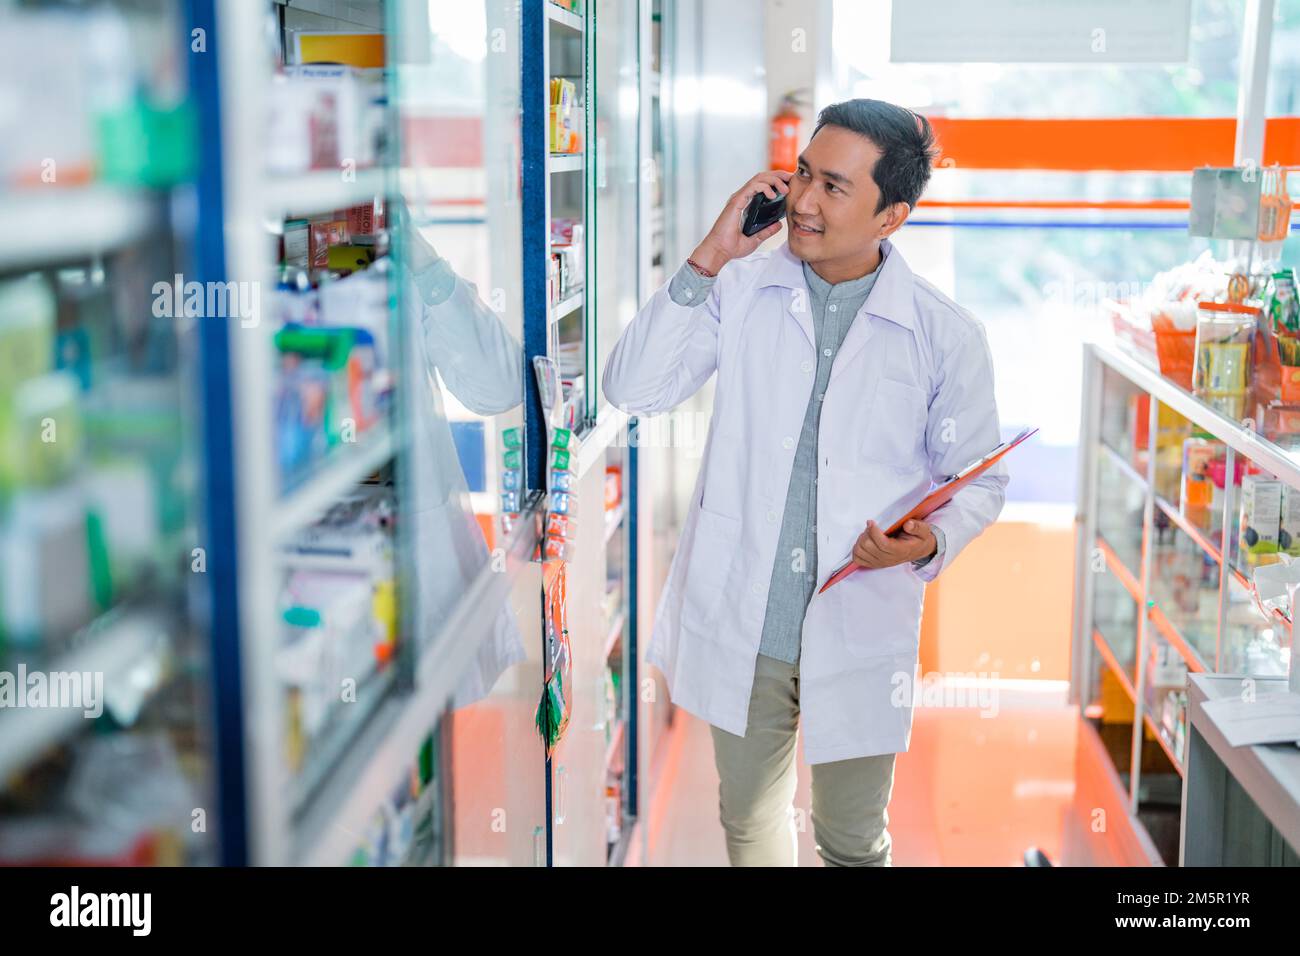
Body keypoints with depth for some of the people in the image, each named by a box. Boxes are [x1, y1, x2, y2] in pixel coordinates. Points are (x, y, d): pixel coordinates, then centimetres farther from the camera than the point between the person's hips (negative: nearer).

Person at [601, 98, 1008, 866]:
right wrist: (708, 261, -18)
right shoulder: (741, 287, -3)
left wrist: (931, 542, -20)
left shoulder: (946, 334, -8)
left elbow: (979, 479, 2)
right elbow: (634, 390, -12)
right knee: (750, 821, 22)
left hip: (860, 635, -1)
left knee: (853, 841, 18)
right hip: (739, 622, 2)